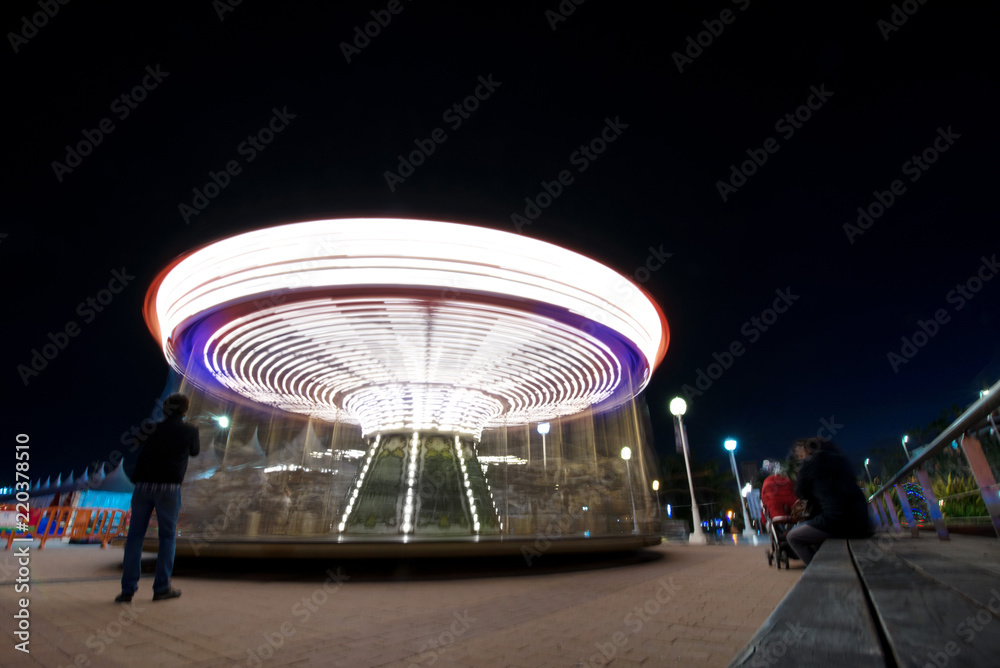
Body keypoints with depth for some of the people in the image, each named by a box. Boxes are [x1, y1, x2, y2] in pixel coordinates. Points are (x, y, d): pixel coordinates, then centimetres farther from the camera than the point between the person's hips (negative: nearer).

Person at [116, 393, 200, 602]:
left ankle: (128, 589, 11)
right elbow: (195, 452, 20)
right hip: (168, 487, -2)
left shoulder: (155, 429, 9)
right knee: (168, 536, 8)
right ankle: (162, 587, 9)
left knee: (135, 536, 11)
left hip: (143, 485, 3)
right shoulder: (189, 431, 3)